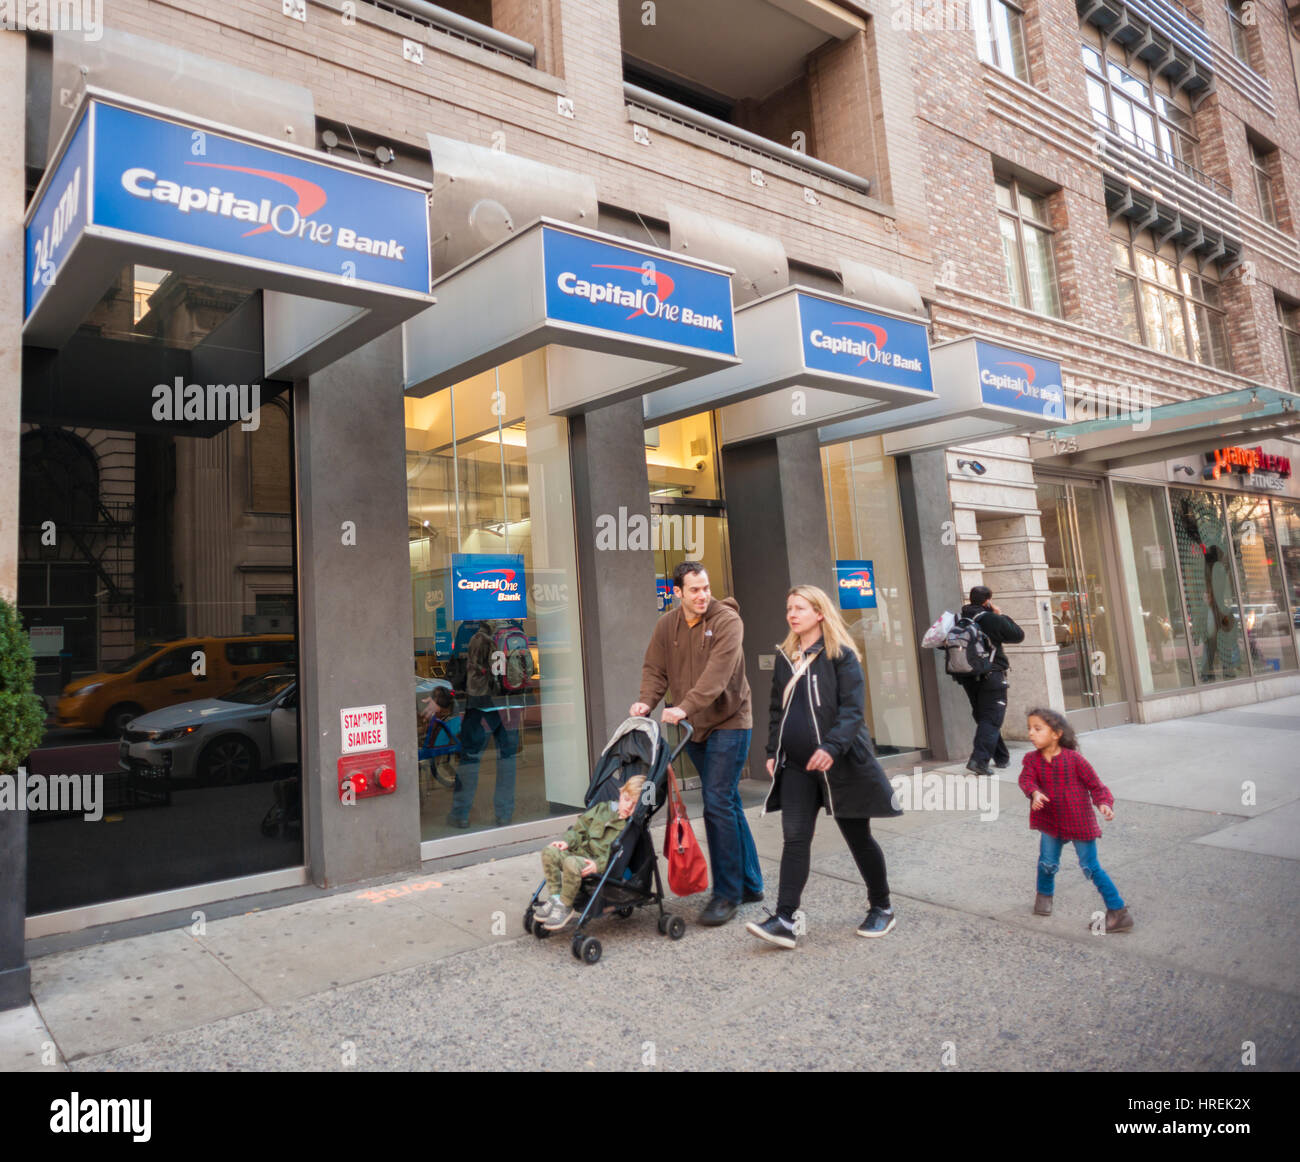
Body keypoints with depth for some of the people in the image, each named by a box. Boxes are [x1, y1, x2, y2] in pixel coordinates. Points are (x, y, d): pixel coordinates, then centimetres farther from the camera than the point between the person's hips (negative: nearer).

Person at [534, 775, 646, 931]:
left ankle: (565, 908, -14)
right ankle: (554, 898, -6)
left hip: (601, 865, -7)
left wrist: (598, 864, -25)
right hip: (581, 852, 7)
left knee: (572, 863, -35)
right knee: (549, 852, -14)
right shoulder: (604, 808, 15)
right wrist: (567, 840, 2)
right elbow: (581, 827, 20)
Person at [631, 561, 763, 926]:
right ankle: (750, 883, 24)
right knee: (728, 803, 12)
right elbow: (655, 669, 4)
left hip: (729, 722, -6)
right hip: (695, 726, 6)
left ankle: (727, 893, 0)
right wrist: (646, 701, -16)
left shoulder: (727, 620, -13)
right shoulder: (666, 625, 5)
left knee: (718, 803, -11)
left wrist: (685, 707, -35)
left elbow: (718, 673, -25)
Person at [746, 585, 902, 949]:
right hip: (796, 764, 4)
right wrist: (772, 751, 10)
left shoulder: (841, 655, -7)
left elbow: (852, 708, -15)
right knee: (795, 839, -3)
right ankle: (784, 920, -3)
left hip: (840, 762, -4)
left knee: (858, 836, 10)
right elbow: (777, 708, 16)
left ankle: (881, 908, 29)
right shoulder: (785, 656, 10)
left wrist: (831, 747, -28)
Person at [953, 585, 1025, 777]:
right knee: (991, 718, -6)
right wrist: (1002, 615, 6)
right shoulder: (992, 620, -11)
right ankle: (979, 759, -21)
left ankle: (1001, 758, 24)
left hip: (967, 677, 6)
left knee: (983, 717, 15)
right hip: (991, 676, -6)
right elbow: (1018, 635, -1)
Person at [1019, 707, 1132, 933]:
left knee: (1091, 868, -1)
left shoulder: (1074, 759, -16)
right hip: (1051, 822, 4)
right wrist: (1034, 793, -41)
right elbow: (1026, 779, -20)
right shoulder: (1032, 759, -5)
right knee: (1047, 863, 9)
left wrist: (1104, 803, -26)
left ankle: (1119, 911, 11)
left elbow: (1095, 784, -9)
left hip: (1080, 822, -4)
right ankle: (1044, 895, 38)